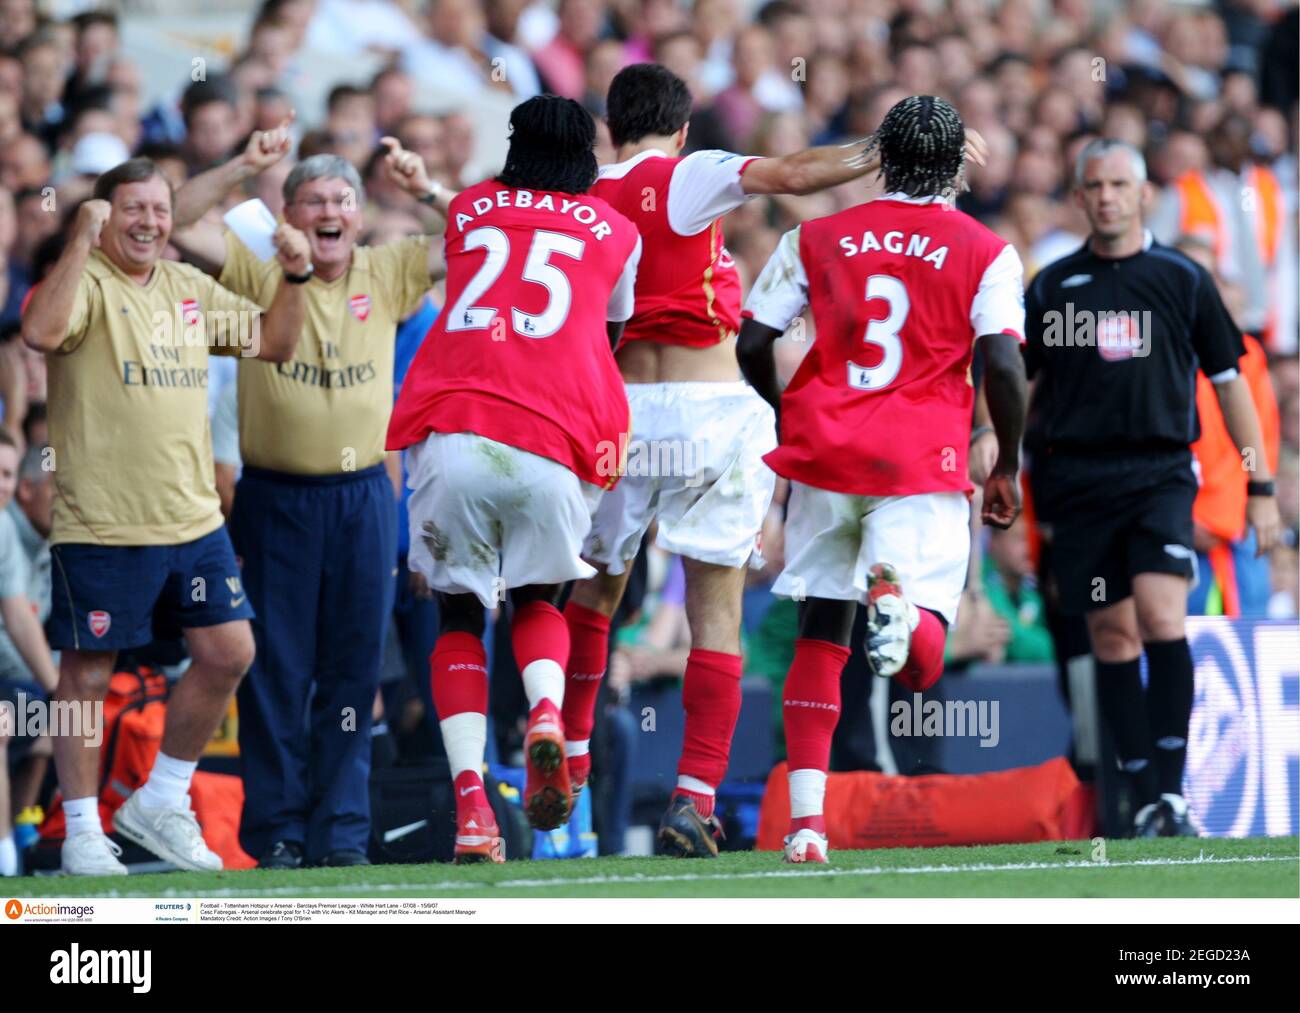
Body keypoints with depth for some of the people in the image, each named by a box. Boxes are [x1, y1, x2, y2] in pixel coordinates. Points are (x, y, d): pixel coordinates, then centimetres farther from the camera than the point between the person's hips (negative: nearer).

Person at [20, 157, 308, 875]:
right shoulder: (85, 284, -8)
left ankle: (159, 804, 20)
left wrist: (292, 276, 5)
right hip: (101, 522, -7)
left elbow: (273, 342, 21)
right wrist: (81, 241, -30)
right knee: (87, 674, 1)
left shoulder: (189, 289, 13)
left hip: (193, 519, 7)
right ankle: (82, 831, 11)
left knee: (228, 653, 5)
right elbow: (42, 333, -29)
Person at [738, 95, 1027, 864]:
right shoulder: (986, 253, 1)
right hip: (922, 468, -3)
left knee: (821, 635, 14)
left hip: (826, 455, 3)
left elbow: (753, 344, 5)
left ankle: (806, 821, 6)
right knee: (920, 665, -4)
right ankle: (899, 598, -40)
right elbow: (1002, 366, -9)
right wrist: (1008, 468, 4)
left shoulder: (816, 240, 9)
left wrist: (789, 416, 24)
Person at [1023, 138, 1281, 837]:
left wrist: (1261, 487, 8)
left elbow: (1228, 381, 10)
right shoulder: (1051, 287, 9)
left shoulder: (1182, 278, 7)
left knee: (1161, 616, -20)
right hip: (1077, 480, 2)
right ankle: (1147, 803, 5)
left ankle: (1173, 790, -17)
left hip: (1160, 472, -2)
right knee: (1112, 638, 0)